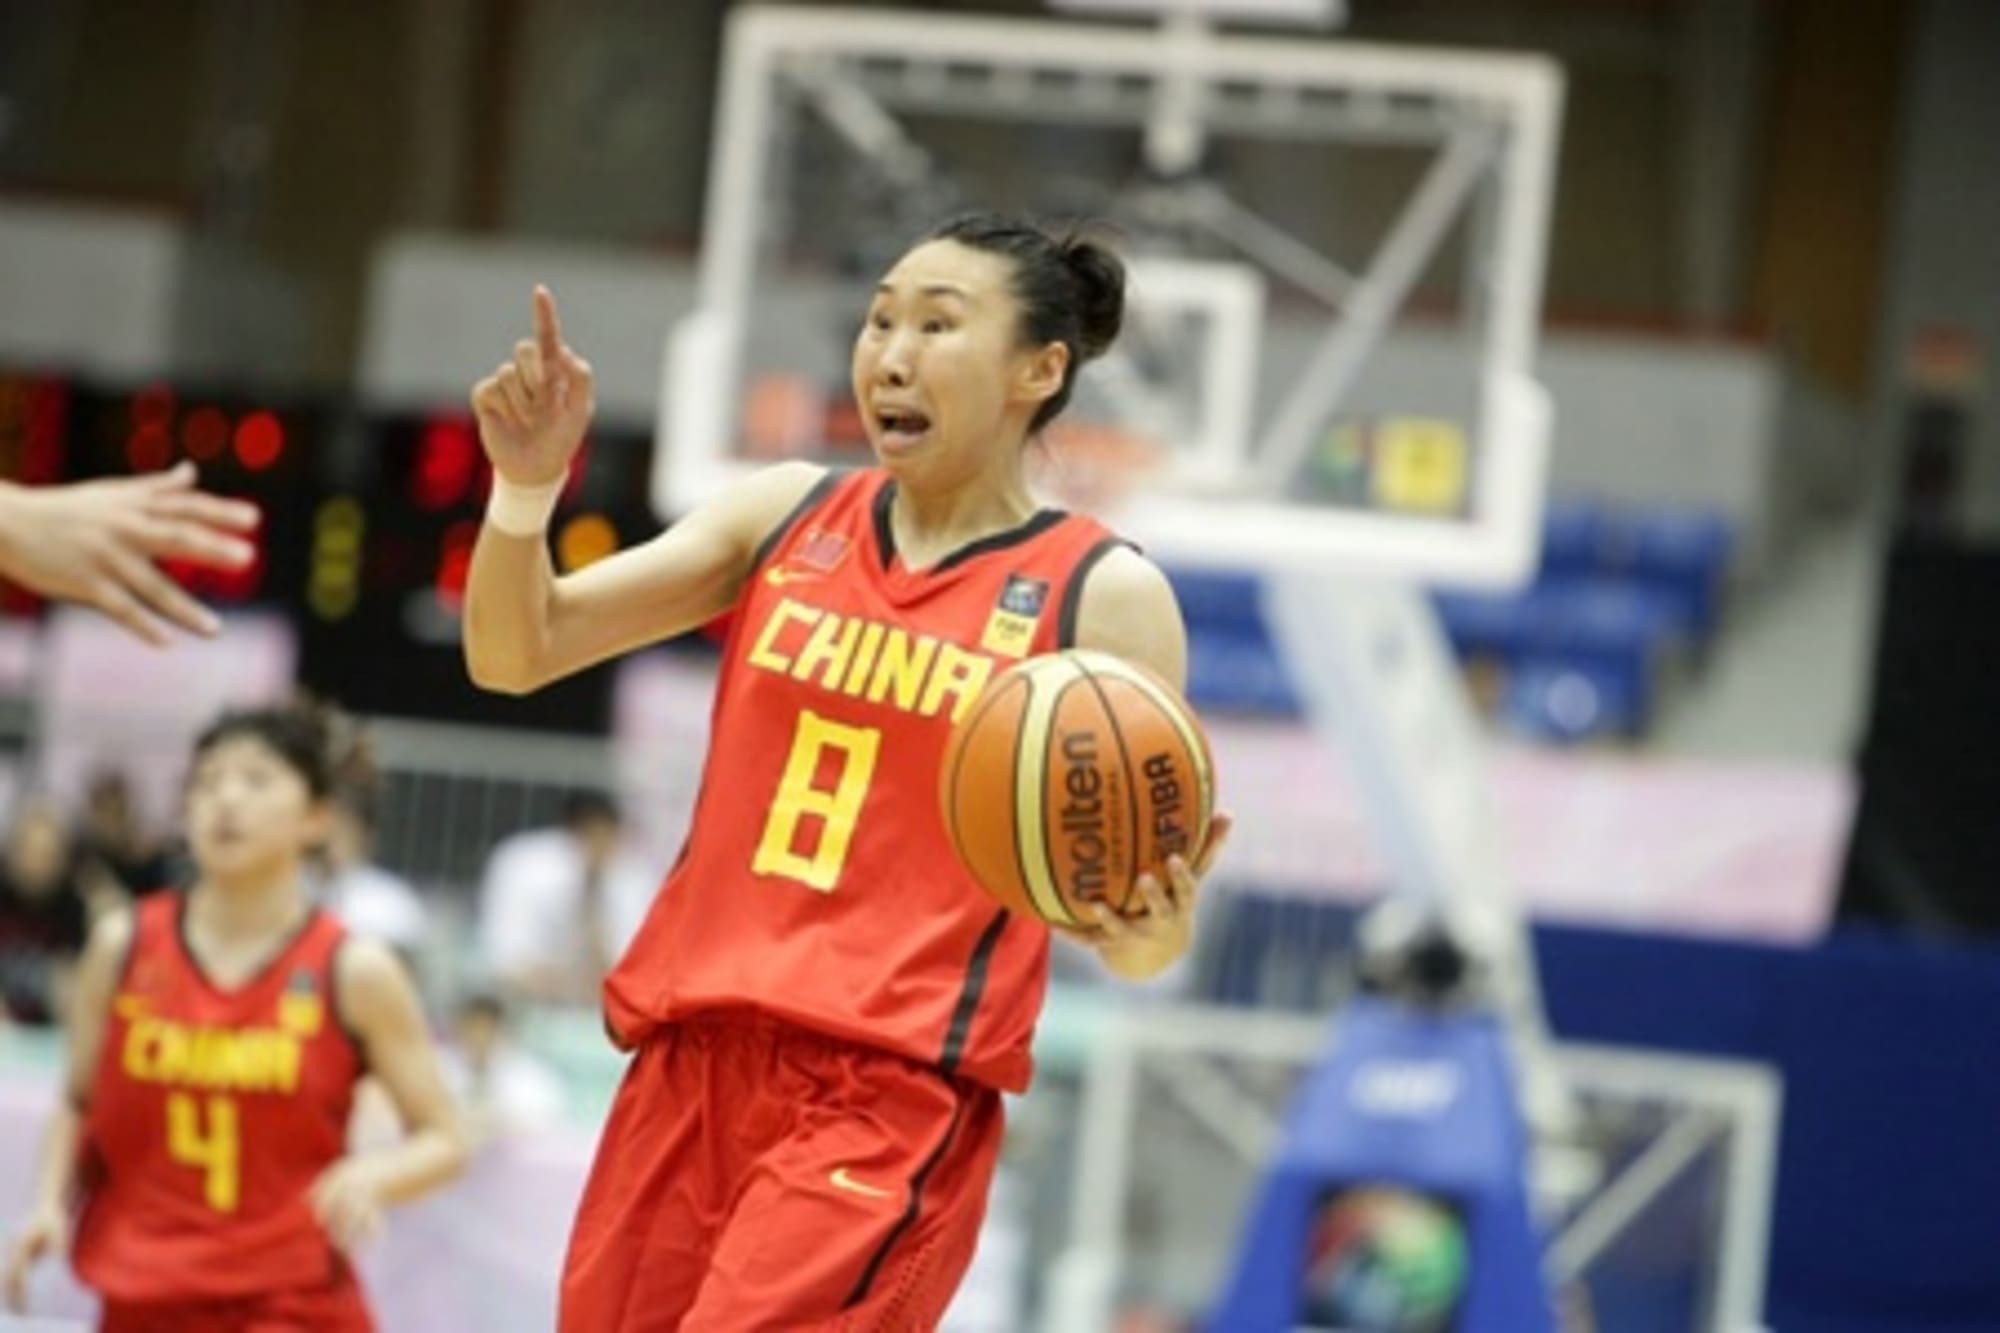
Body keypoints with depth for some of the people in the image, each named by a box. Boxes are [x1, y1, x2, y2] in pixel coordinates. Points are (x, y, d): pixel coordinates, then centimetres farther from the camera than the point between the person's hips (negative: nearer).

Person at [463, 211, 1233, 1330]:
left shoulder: (1105, 596, -1)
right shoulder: (786, 516, 10)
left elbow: (1133, 933, -2)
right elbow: (515, 653, 7)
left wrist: (1159, 931, -25)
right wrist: (528, 485, -10)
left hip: (896, 1098, -5)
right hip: (695, 1062, 5)